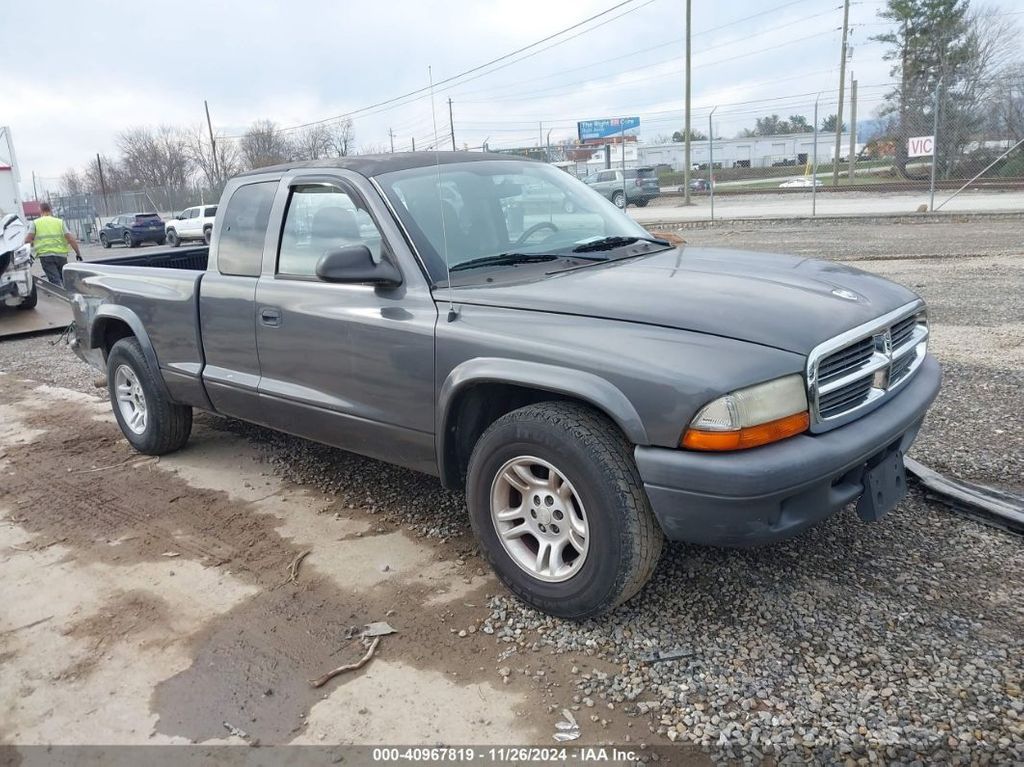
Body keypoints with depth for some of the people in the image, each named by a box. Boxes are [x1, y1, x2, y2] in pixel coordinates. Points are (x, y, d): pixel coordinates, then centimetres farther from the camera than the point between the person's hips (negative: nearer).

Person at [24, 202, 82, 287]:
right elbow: (70, 239, 0)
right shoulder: (60, 222, 11)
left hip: (45, 255, -2)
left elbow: (28, 239, -4)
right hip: (61, 255, 2)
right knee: (64, 280, 17)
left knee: (56, 281, -8)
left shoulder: (35, 223, 9)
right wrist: (78, 253, 5)